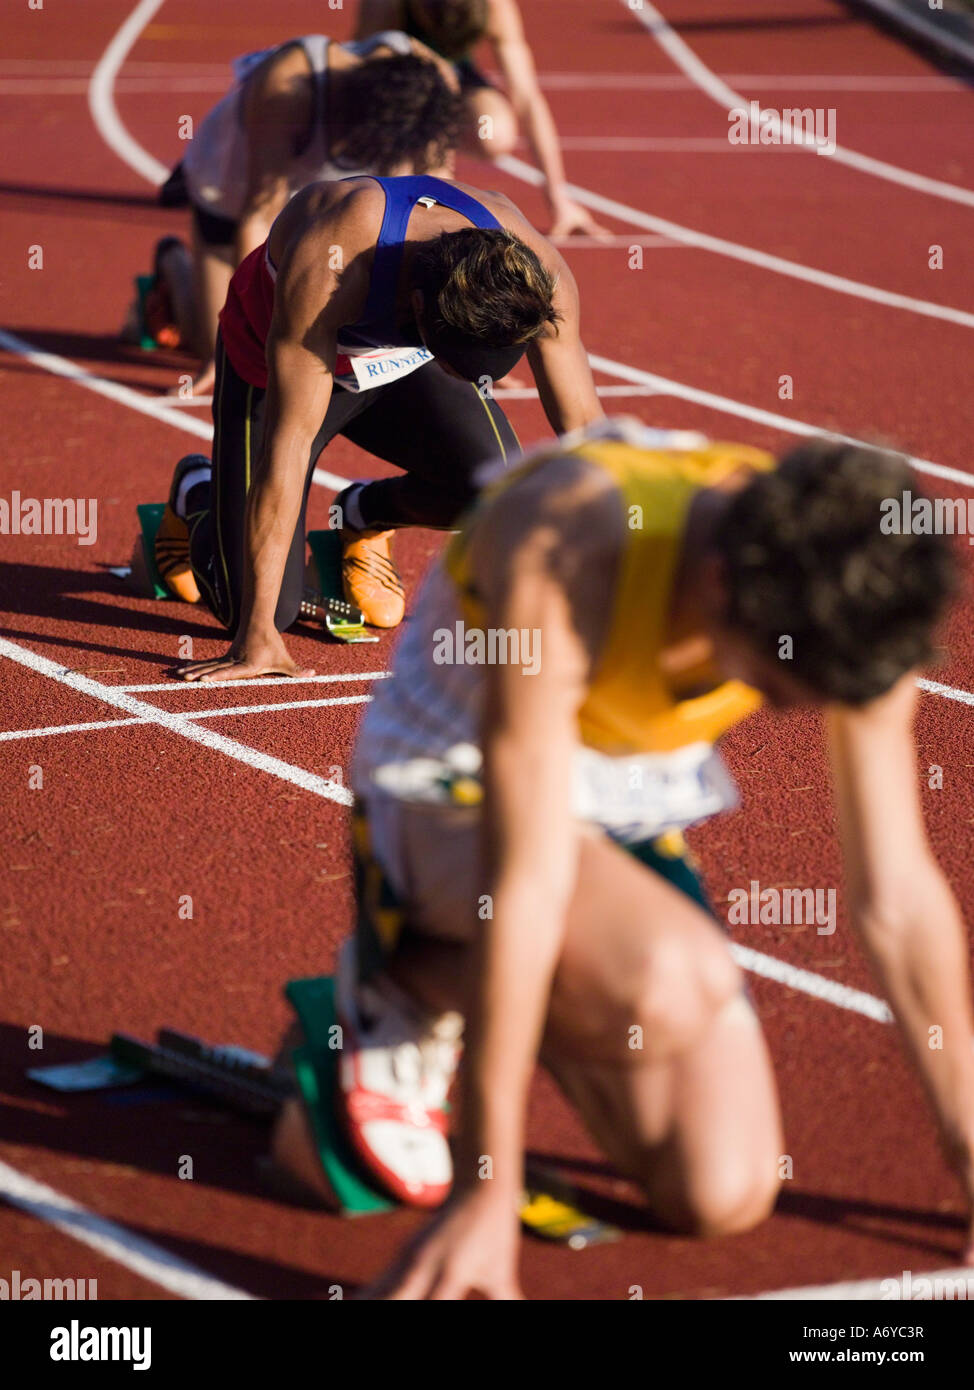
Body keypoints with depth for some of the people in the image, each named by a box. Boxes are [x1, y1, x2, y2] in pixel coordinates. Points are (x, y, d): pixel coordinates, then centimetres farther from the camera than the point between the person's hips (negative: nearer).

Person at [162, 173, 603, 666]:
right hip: (276, 360, -3)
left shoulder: (533, 272, -32)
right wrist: (257, 636, -41)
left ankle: (363, 516, 9)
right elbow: (288, 441, -41)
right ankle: (195, 496, 23)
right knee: (258, 607, -13)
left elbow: (584, 426, -21)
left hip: (401, 366, 4)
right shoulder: (328, 269, -44)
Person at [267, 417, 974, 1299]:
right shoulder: (562, 561, -37)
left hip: (632, 812, 5)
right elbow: (524, 888, -36)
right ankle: (406, 986, -4)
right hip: (453, 796, -5)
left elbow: (899, 896, -10)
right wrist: (482, 1194, -35)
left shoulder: (848, 589, -21)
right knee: (668, 984, -36)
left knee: (723, 1198, -8)